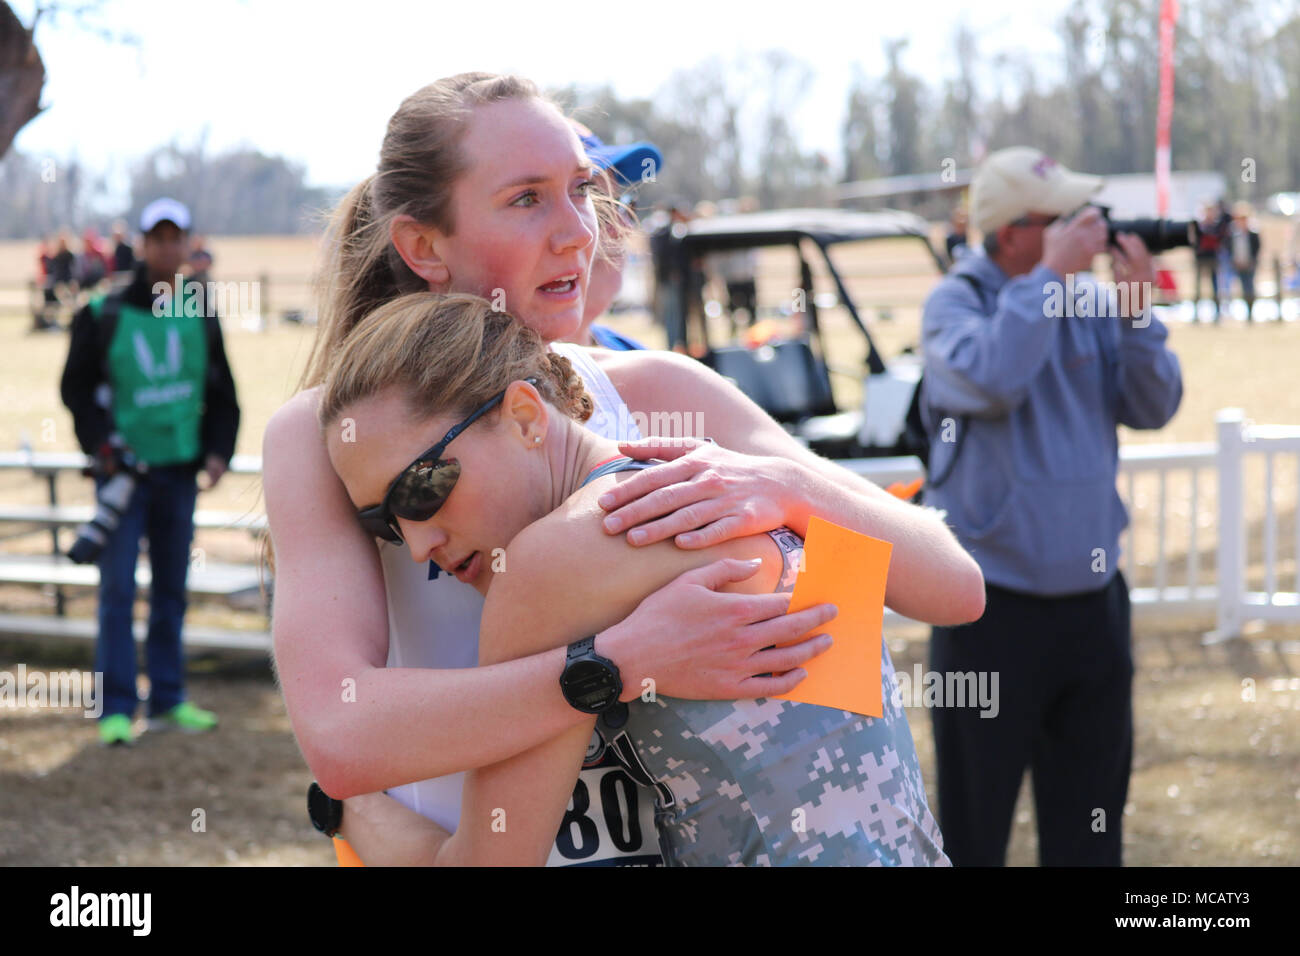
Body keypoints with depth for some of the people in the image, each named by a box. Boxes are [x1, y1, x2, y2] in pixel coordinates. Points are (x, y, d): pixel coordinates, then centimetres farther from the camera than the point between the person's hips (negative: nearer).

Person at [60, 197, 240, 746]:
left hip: (179, 471, 4)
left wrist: (218, 451, 1)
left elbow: (221, 395, 15)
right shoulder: (105, 316, -3)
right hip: (124, 469, -4)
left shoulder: (201, 318, 8)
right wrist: (100, 444, -10)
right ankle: (115, 709, -4)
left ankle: (168, 701, 18)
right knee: (118, 588, -7)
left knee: (172, 590, 9)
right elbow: (76, 386, 2)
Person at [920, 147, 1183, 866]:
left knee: (1089, 818, 15)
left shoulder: (1089, 301, 3)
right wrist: (1051, 274, -21)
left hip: (1093, 598, 4)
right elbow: (992, 380, -28)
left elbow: (1152, 409, 1)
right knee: (976, 814, 5)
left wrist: (1135, 309, -12)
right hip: (994, 610, -4)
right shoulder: (956, 302, -8)